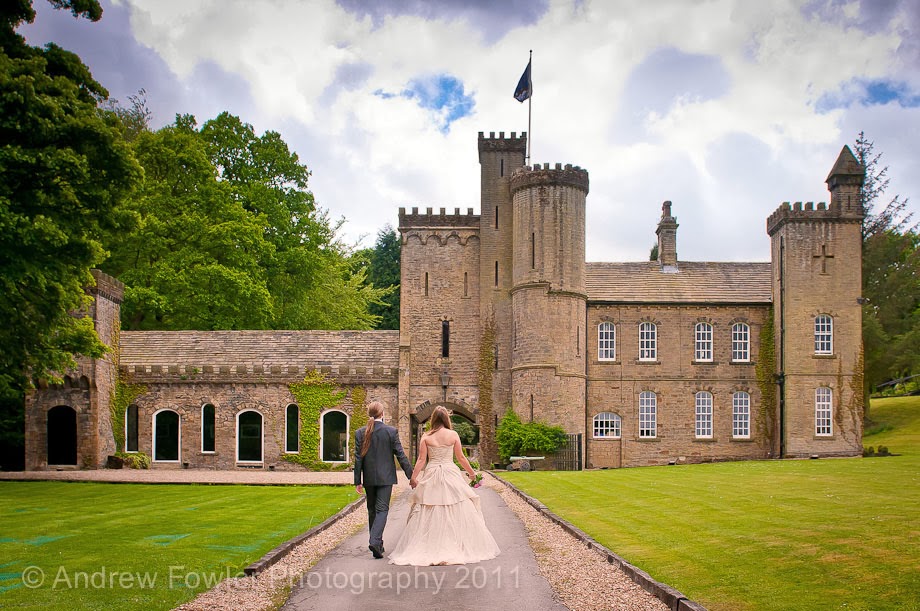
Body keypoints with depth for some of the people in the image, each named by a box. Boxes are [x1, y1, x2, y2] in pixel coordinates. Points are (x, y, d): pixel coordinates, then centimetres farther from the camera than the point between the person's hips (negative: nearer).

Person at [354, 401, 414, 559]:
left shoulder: (360, 433, -2)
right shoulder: (391, 432, -8)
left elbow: (358, 459, -1)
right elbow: (400, 455, -6)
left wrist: (358, 481, 4)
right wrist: (411, 475, 1)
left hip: (369, 478, 3)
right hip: (386, 477, -2)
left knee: (372, 510, 15)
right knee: (382, 509, -2)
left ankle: (377, 544, 22)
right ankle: (375, 541, -21)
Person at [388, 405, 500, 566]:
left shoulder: (426, 437, -1)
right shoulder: (453, 435, -3)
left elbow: (421, 460, -4)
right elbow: (461, 458, 2)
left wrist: (413, 477, 3)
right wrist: (471, 472, 15)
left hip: (431, 476, 1)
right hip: (451, 475, -1)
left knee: (428, 515, 6)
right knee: (457, 514, 6)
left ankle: (428, 549, 6)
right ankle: (457, 547, 7)